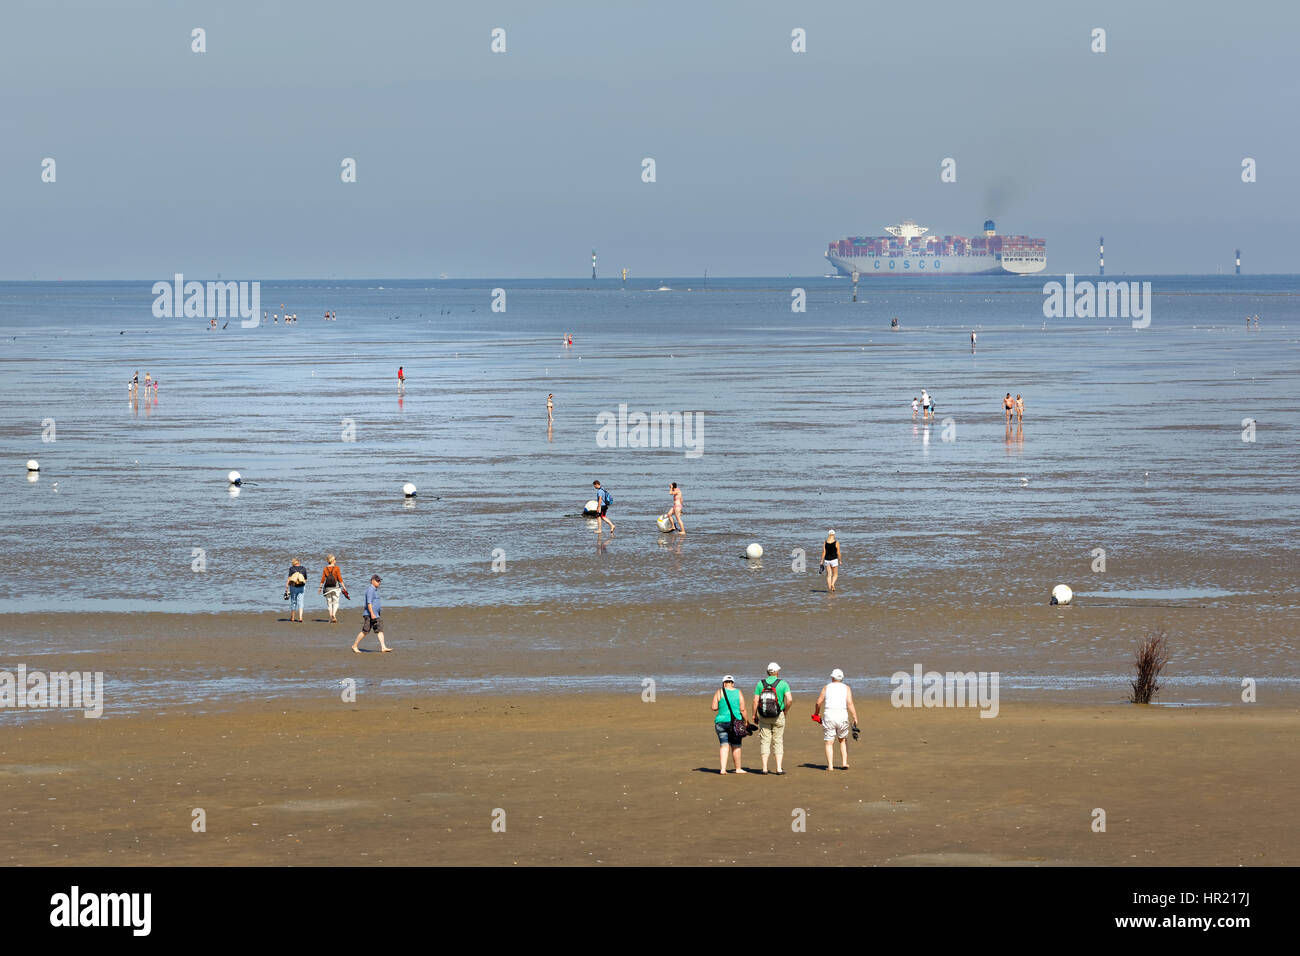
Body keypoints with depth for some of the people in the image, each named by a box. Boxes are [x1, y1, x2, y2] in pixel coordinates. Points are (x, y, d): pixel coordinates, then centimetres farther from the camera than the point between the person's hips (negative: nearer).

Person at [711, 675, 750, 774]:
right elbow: (743, 710, -4)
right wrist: (747, 721, 5)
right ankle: (738, 768, 21)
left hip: (721, 721, 0)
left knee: (723, 746, 1)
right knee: (736, 746, 10)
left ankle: (722, 769, -11)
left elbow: (714, 708, -4)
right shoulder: (738, 693, 0)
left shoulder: (719, 692, -1)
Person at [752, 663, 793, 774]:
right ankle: (779, 768, 1)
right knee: (778, 741, 6)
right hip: (778, 716, -1)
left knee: (765, 741, 7)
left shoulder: (760, 684, 0)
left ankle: (764, 768, 4)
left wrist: (754, 715, 7)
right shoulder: (783, 684, -5)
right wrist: (785, 711, 2)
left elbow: (755, 701, -5)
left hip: (763, 716, 1)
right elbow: (790, 699, -14)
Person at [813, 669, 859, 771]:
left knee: (829, 743, 4)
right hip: (842, 716, 1)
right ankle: (844, 763, 12)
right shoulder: (846, 688, 7)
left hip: (829, 716, -1)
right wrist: (855, 718, -6)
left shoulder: (826, 688, 9)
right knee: (843, 740, 19)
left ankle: (830, 766, -4)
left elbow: (818, 703, 8)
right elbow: (850, 704, -4)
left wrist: (816, 714, 26)